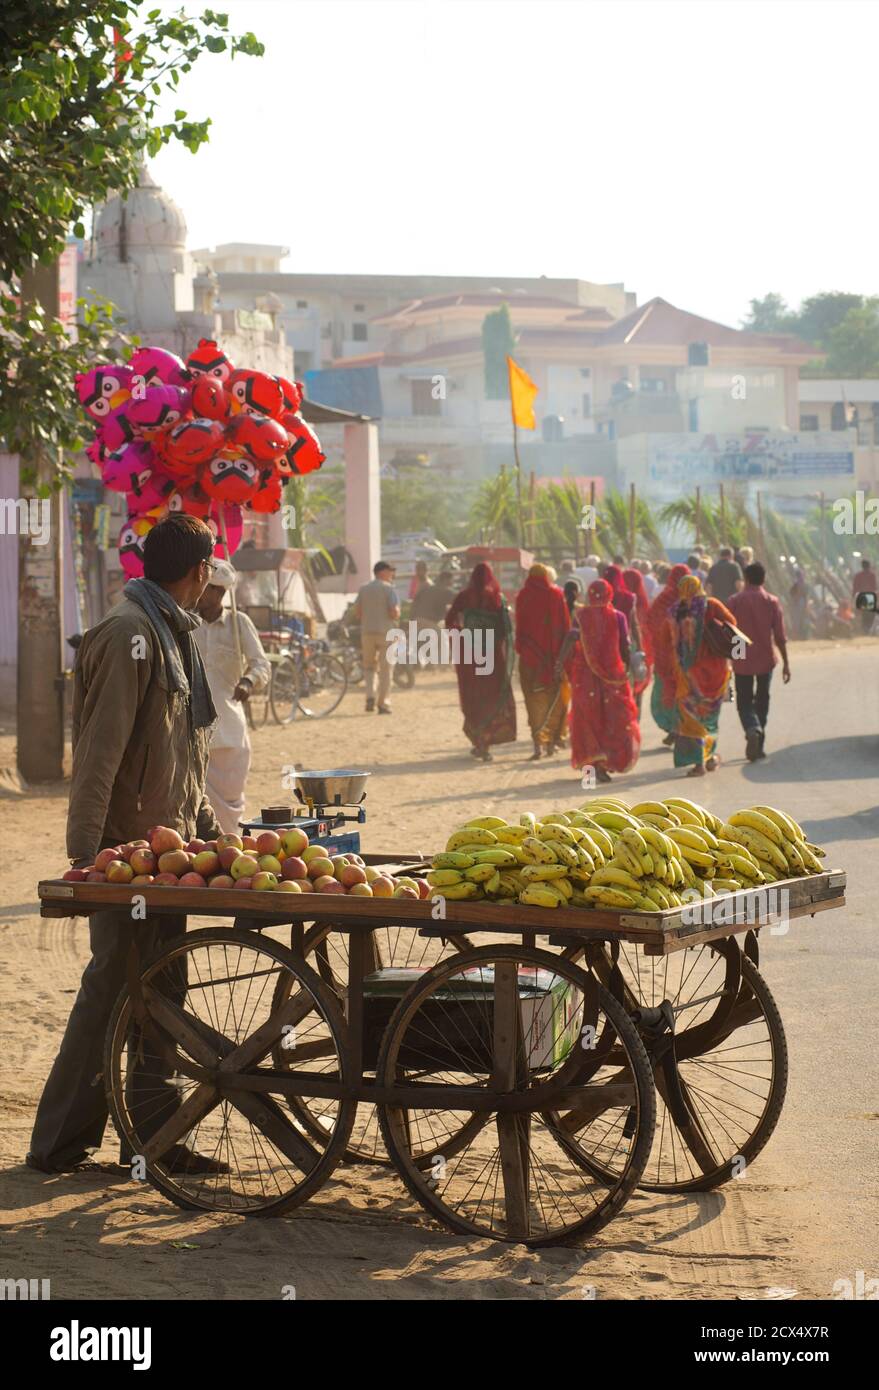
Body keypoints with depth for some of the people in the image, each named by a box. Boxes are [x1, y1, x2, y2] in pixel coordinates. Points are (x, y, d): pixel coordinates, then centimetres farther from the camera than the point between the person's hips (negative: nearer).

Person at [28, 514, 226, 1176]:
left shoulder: (172, 631, 17)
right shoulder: (129, 633, -15)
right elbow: (100, 750, -21)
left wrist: (205, 822, 21)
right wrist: (85, 852, -24)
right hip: (128, 848, -9)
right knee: (111, 989, -5)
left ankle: (156, 1135, 15)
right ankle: (60, 1142, 3)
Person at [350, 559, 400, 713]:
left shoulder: (363, 589, 7)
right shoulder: (388, 589, -6)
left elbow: (355, 613, 6)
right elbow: (394, 612, -14)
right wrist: (396, 617, 8)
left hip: (367, 632, 4)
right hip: (386, 632, -4)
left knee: (369, 666, 16)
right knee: (385, 668, 4)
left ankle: (370, 696, -4)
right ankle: (383, 703, 4)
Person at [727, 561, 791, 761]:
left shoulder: (735, 601, -5)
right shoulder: (771, 602, -2)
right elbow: (780, 636, -3)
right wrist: (786, 662, 3)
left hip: (742, 661, -1)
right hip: (766, 660, 1)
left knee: (744, 701, 6)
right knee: (762, 702, 15)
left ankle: (752, 729, -24)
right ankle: (758, 746, 15)